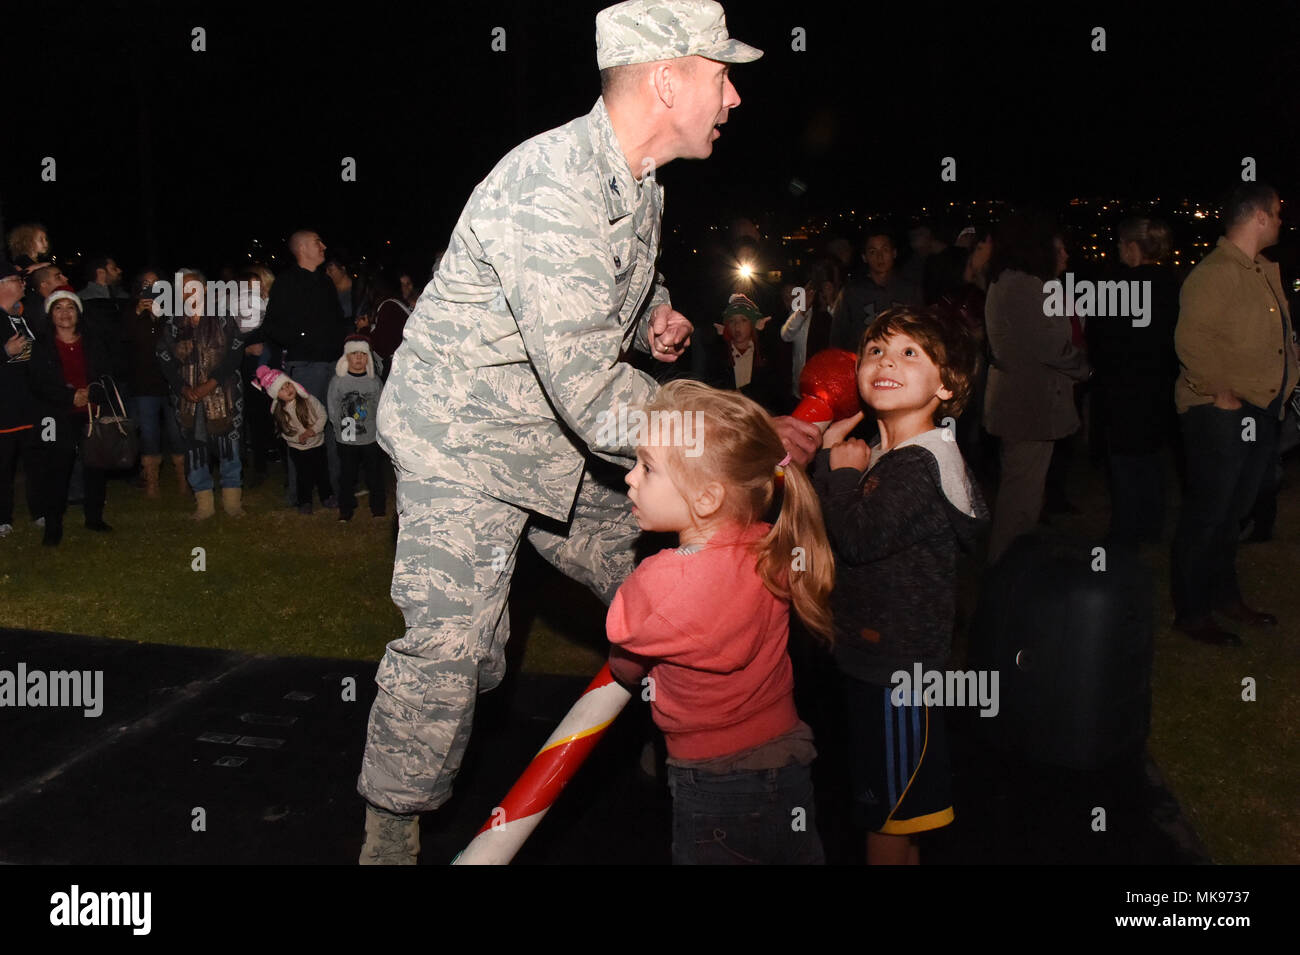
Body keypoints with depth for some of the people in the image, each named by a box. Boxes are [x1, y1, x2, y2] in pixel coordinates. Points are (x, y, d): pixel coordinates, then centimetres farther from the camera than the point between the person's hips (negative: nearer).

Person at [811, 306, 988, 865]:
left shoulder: (921, 464, -22)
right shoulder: (885, 456, 8)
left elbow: (858, 537, -28)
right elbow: (819, 528, 7)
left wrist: (845, 473, -13)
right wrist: (829, 457, -3)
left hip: (896, 665, -9)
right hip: (869, 654, 9)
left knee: (887, 809, 6)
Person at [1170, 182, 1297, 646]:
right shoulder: (1214, 273, -16)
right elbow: (1191, 339, -24)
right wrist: (1221, 394, -22)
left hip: (1262, 412, 9)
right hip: (1220, 415, -9)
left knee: (1234, 511, 19)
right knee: (1206, 515, 0)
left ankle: (1225, 595, 33)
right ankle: (1191, 612, 10)